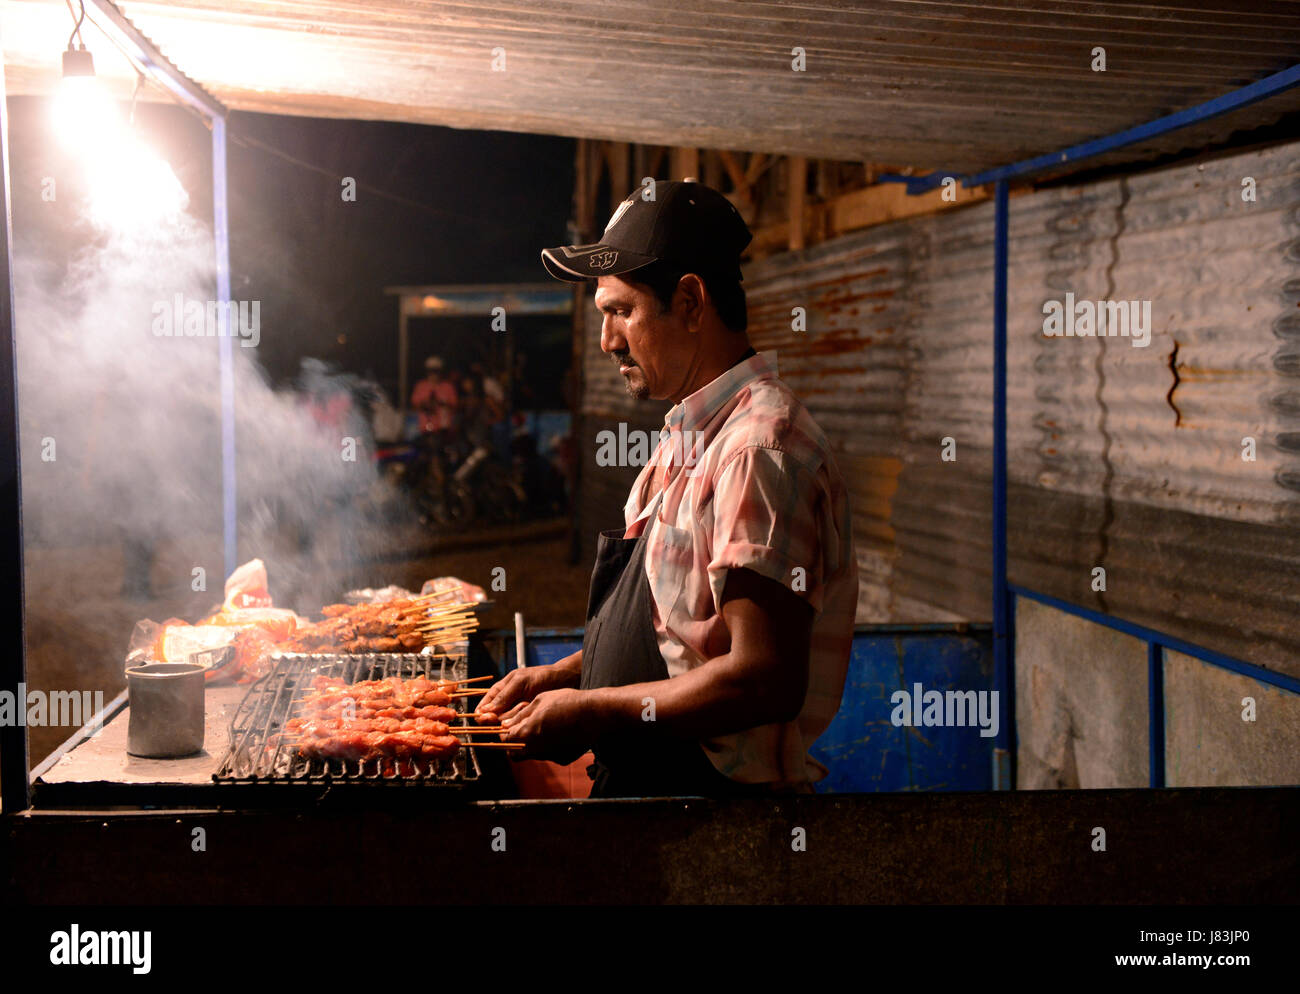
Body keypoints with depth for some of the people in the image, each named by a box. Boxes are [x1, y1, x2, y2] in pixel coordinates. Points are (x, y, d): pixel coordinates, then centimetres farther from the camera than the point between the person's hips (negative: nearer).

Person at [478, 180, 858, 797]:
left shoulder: (760, 448, -21)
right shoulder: (688, 438, 13)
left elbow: (766, 681, -27)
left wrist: (595, 712, -18)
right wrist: (564, 674, 8)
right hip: (635, 779, 9)